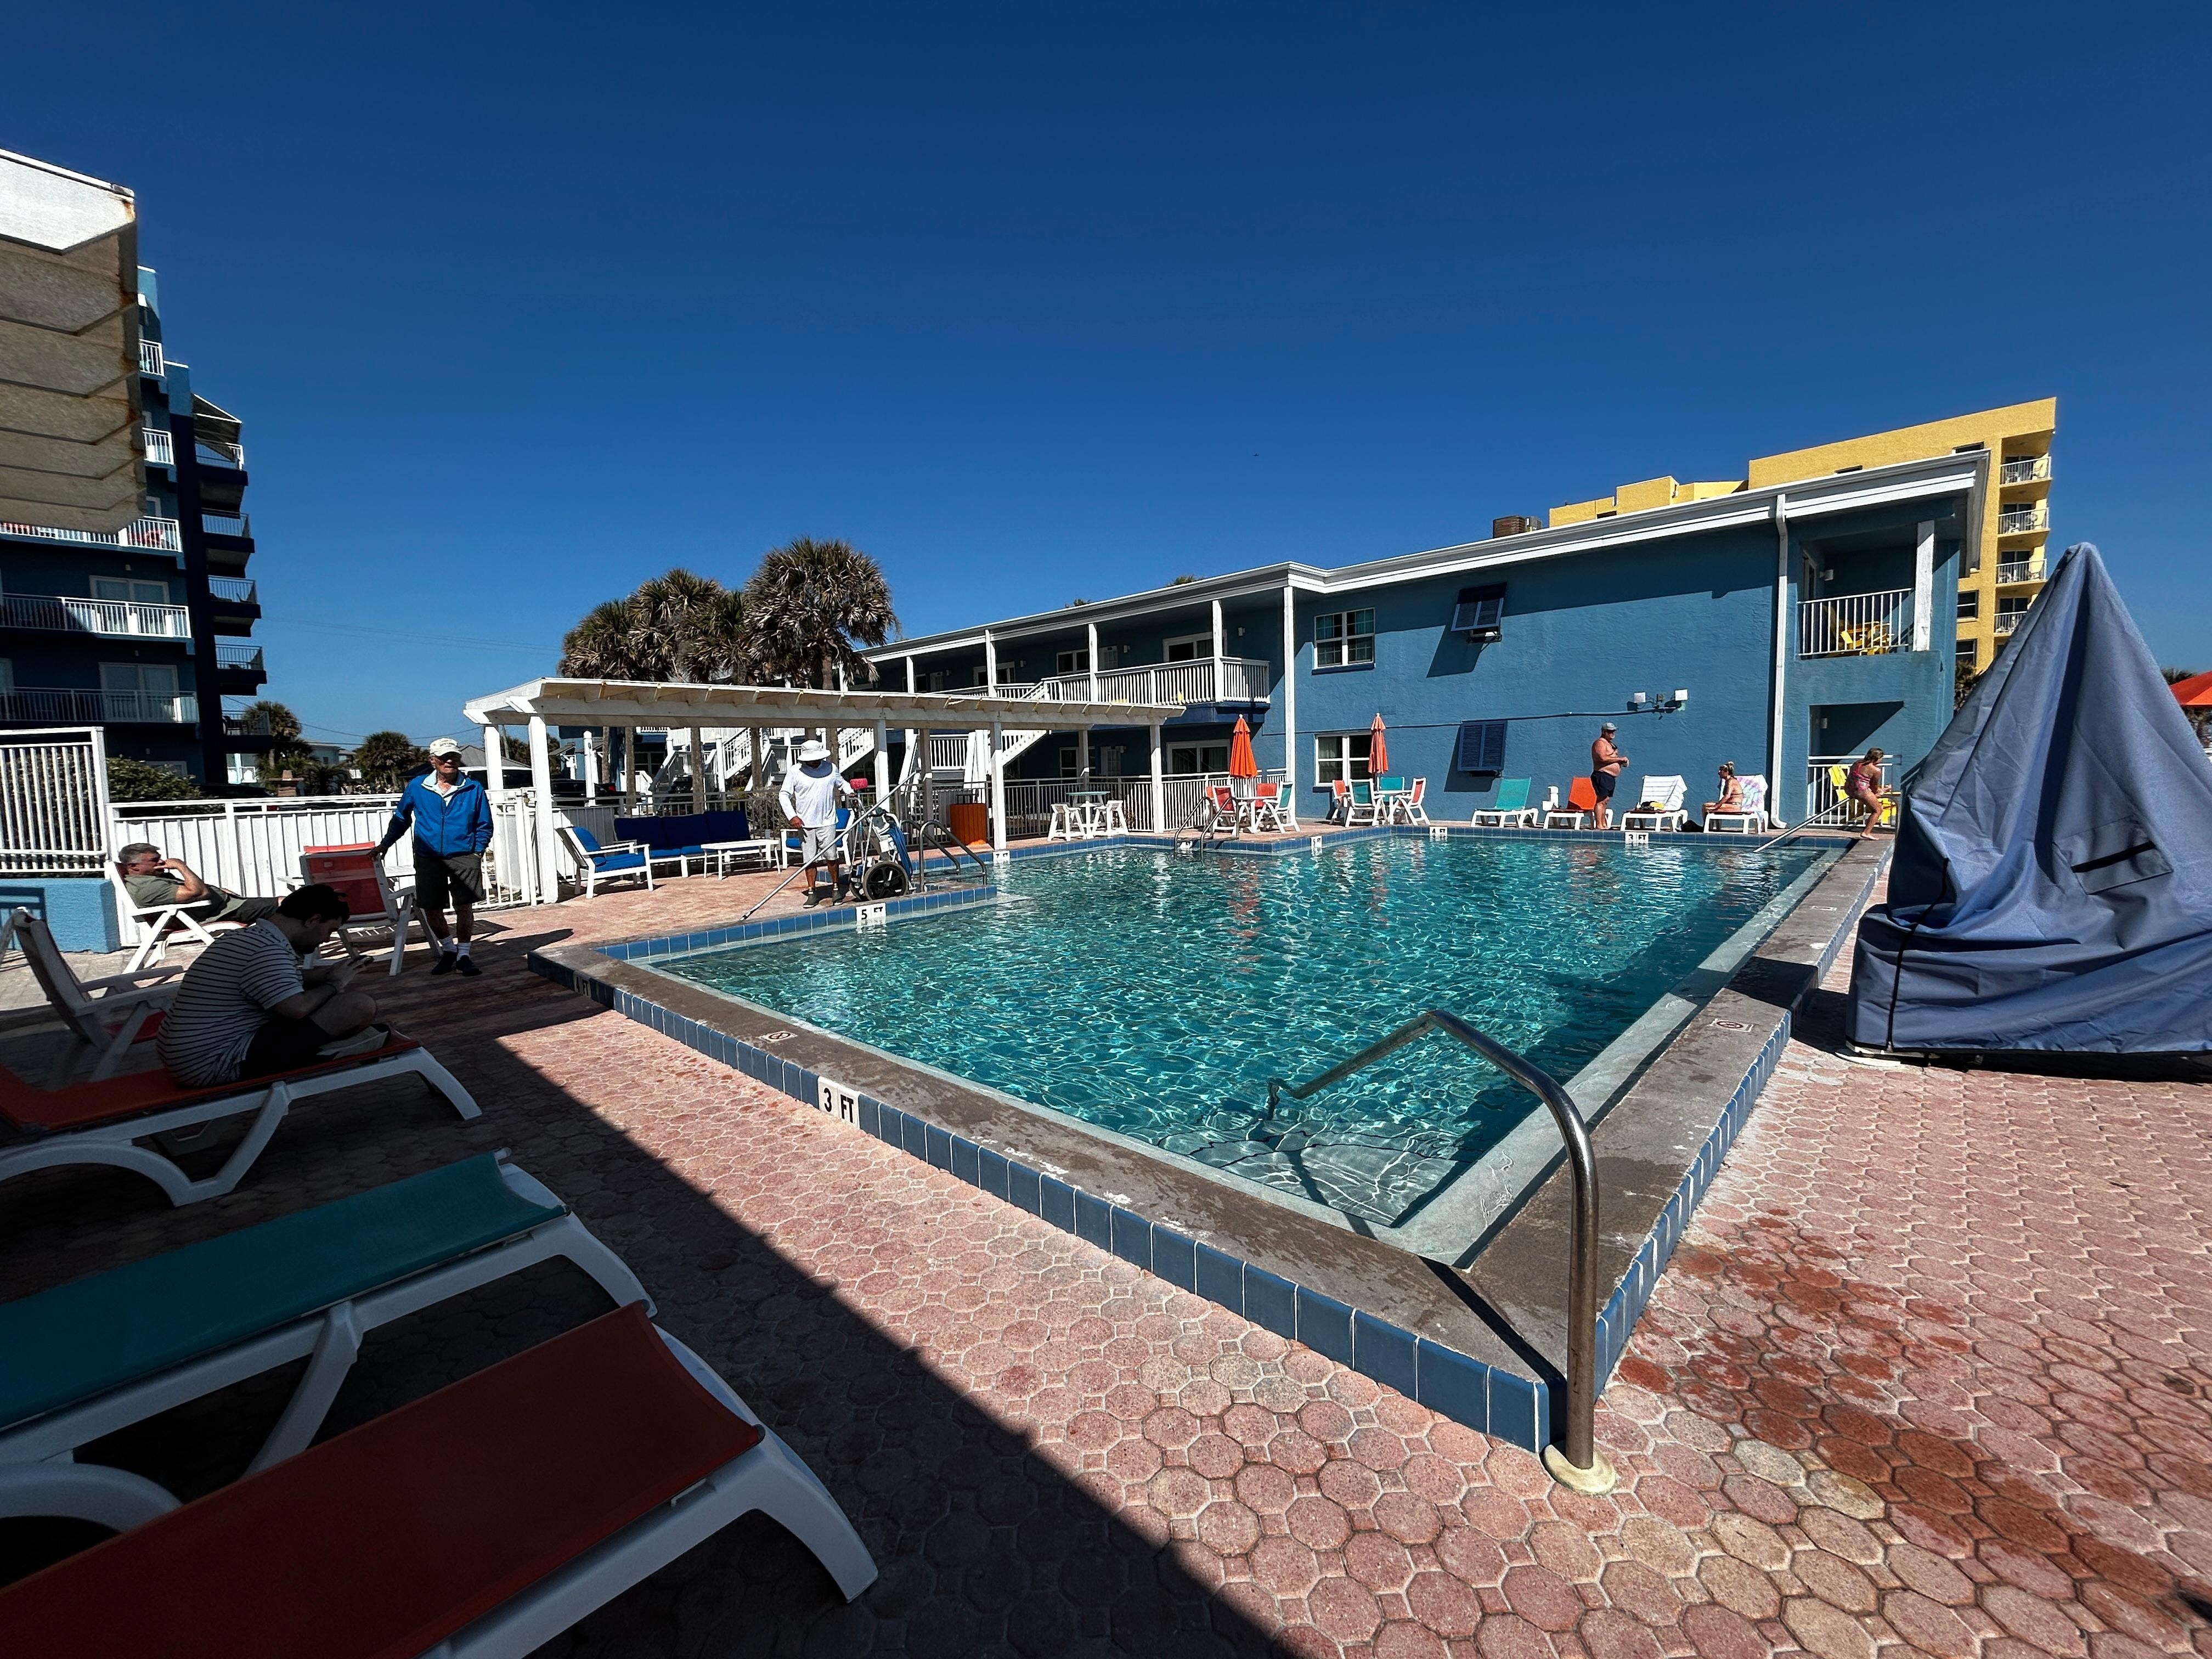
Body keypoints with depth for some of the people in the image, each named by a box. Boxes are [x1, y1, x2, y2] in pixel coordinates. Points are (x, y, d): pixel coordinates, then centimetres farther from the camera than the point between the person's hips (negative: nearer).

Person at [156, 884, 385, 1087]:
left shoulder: (248, 936, 11)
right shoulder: (267, 950, -22)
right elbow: (298, 1008, -29)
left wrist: (329, 973, 17)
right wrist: (334, 985, -10)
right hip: (216, 1066, -11)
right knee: (361, 1005, -23)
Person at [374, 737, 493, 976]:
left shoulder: (473, 789, 0)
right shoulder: (417, 787, 3)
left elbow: (484, 826, 5)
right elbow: (401, 818, 16)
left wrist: (478, 852, -3)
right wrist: (385, 845, 13)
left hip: (464, 857, -2)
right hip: (428, 859, 2)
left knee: (464, 907, -3)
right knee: (431, 909, 8)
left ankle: (463, 955, 10)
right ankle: (448, 950, 29)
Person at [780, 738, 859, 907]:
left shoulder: (831, 768, 4)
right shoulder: (795, 772, -3)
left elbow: (841, 783, 23)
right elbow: (784, 795, 1)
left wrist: (850, 792, 1)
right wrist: (792, 816, -10)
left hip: (827, 822, 1)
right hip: (805, 824, -1)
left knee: (831, 857, 1)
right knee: (810, 860, 4)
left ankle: (836, 888, 18)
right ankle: (812, 893, 14)